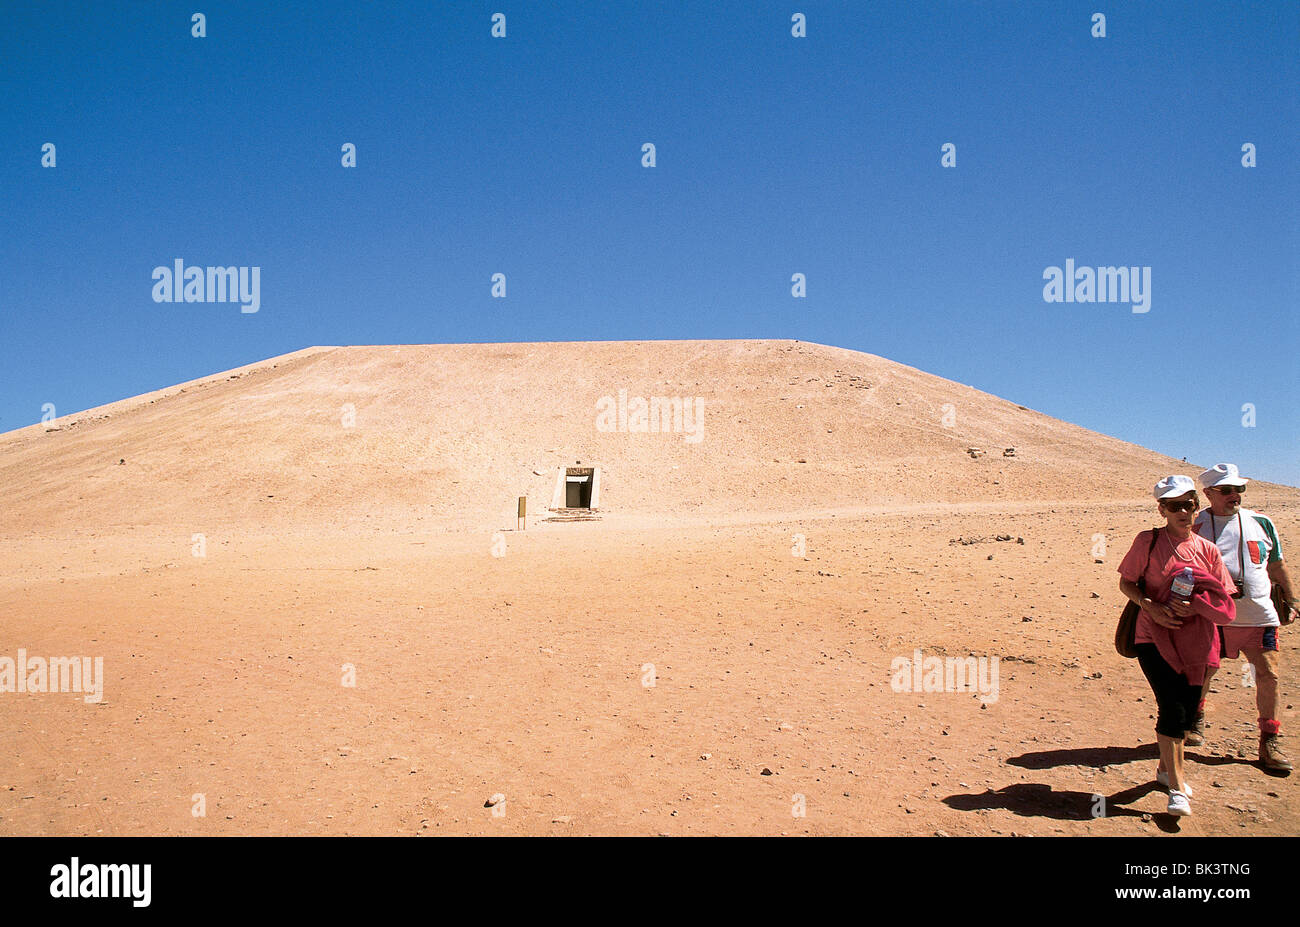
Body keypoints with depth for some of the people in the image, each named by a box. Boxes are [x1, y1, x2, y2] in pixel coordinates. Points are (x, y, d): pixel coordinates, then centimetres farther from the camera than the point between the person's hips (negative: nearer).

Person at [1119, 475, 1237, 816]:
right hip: (1154, 637, -3)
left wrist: (1195, 606, -13)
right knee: (1173, 707, -13)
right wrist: (1151, 606, -14)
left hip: (1194, 640, 3)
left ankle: (1167, 768, 35)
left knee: (1188, 710, 9)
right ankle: (1177, 787, -2)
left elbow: (1224, 600, 6)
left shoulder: (1207, 549, 5)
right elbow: (1126, 583, 2)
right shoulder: (1148, 541, -2)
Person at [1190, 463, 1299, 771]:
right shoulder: (1197, 527, -1)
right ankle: (1196, 721, 31)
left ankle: (1270, 741, 13)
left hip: (1260, 615, 2)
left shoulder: (1260, 523, 8)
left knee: (1268, 675, -1)